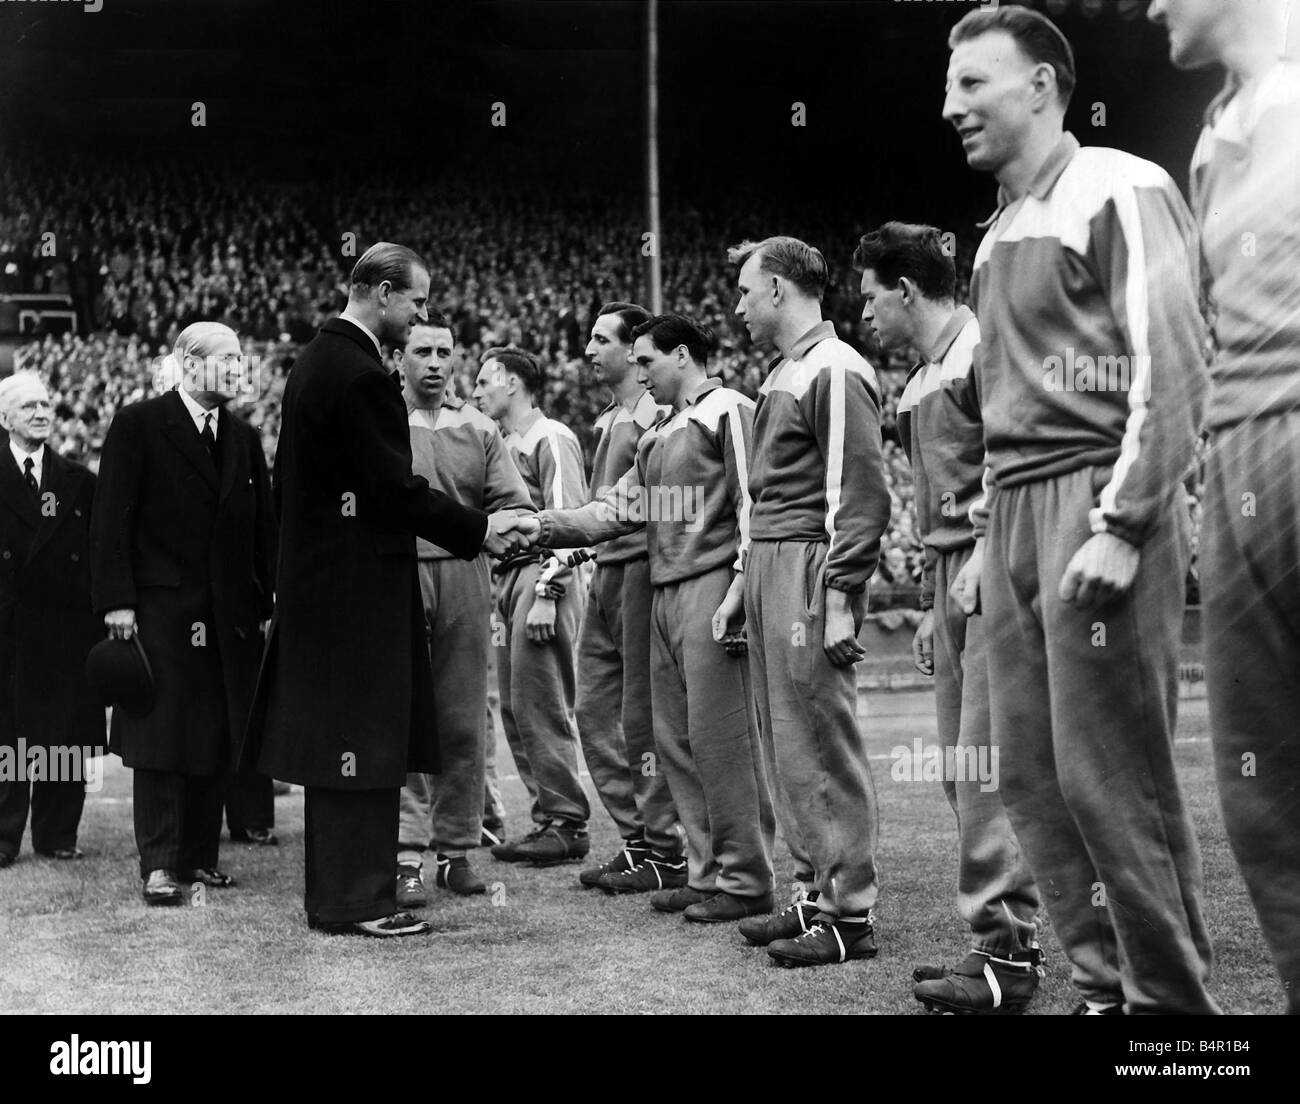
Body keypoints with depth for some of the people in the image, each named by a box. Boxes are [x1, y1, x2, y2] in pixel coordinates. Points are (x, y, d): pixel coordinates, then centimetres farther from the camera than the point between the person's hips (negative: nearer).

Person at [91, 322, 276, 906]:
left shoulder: (244, 438, 15)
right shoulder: (138, 425, -1)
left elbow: (263, 526, 13)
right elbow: (111, 518, -6)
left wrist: (270, 604, 6)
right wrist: (116, 599, -13)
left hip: (230, 615, 5)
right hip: (160, 608, -5)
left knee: (217, 740, 6)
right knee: (161, 737, -3)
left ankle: (201, 856, 14)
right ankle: (159, 863, 1)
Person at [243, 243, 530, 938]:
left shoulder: (315, 359, 13)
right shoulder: (361, 376, -18)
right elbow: (397, 490, -20)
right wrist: (478, 529, -11)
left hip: (319, 580, 10)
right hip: (359, 586, -10)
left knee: (335, 743, 15)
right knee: (362, 744, -4)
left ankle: (335, 892, 23)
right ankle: (355, 901, 1)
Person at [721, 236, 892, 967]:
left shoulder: (835, 372, -11)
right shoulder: (783, 375, 19)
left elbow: (863, 495, -16)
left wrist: (842, 599, -20)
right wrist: (745, 585, 22)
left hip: (811, 575, -10)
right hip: (770, 570, 10)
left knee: (823, 748, -6)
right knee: (790, 749, 12)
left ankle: (851, 915, 0)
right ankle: (817, 895, 20)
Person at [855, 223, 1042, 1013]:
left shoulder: (985, 352, -9)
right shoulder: (918, 383, 20)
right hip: (953, 574, 10)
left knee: (985, 767, -10)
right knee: (961, 770, 9)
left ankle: (1009, 953, -7)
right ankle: (1001, 937, 16)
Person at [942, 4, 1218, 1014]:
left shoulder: (1118, 191, -3)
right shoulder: (1001, 231, 20)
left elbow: (1172, 370, -11)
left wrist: (1121, 527, -17)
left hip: (1096, 504, -8)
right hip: (1017, 514, 8)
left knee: (1113, 774, -9)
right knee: (1033, 772, 5)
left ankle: (1171, 999, 1)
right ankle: (1108, 984, 13)